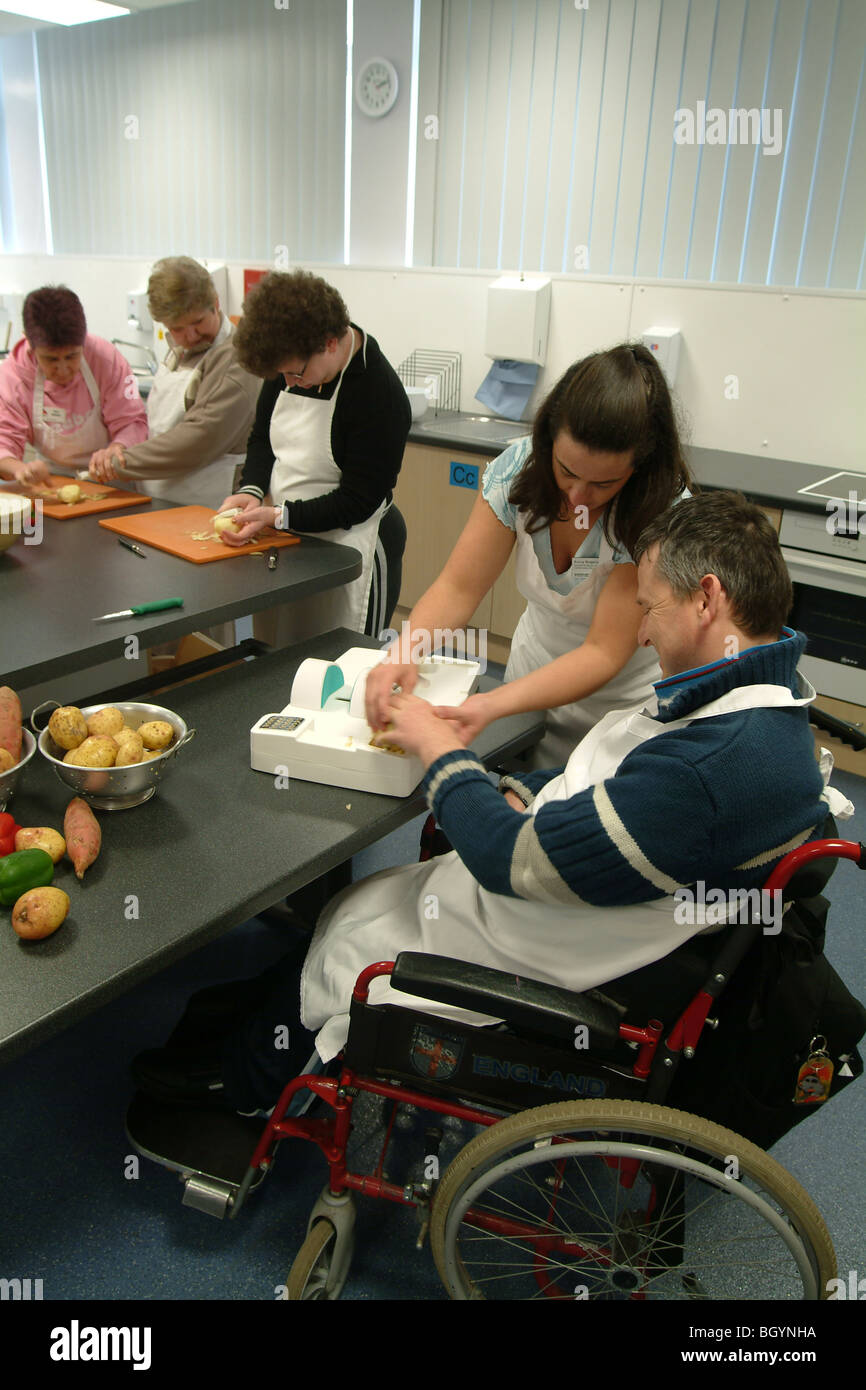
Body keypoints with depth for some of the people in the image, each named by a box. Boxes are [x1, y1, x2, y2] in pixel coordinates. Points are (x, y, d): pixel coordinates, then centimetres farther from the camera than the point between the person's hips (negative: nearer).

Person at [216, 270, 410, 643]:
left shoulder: (380, 396, -19)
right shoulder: (288, 364, 1)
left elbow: (359, 500, -17)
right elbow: (262, 438, 14)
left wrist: (278, 517, -23)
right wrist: (251, 490, -6)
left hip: (350, 547, -7)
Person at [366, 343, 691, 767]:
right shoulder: (519, 467, -16)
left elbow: (604, 653, -28)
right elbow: (459, 588, -14)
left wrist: (492, 706, -42)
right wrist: (405, 650, -35)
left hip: (625, 701, -2)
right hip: (536, 684, 3)